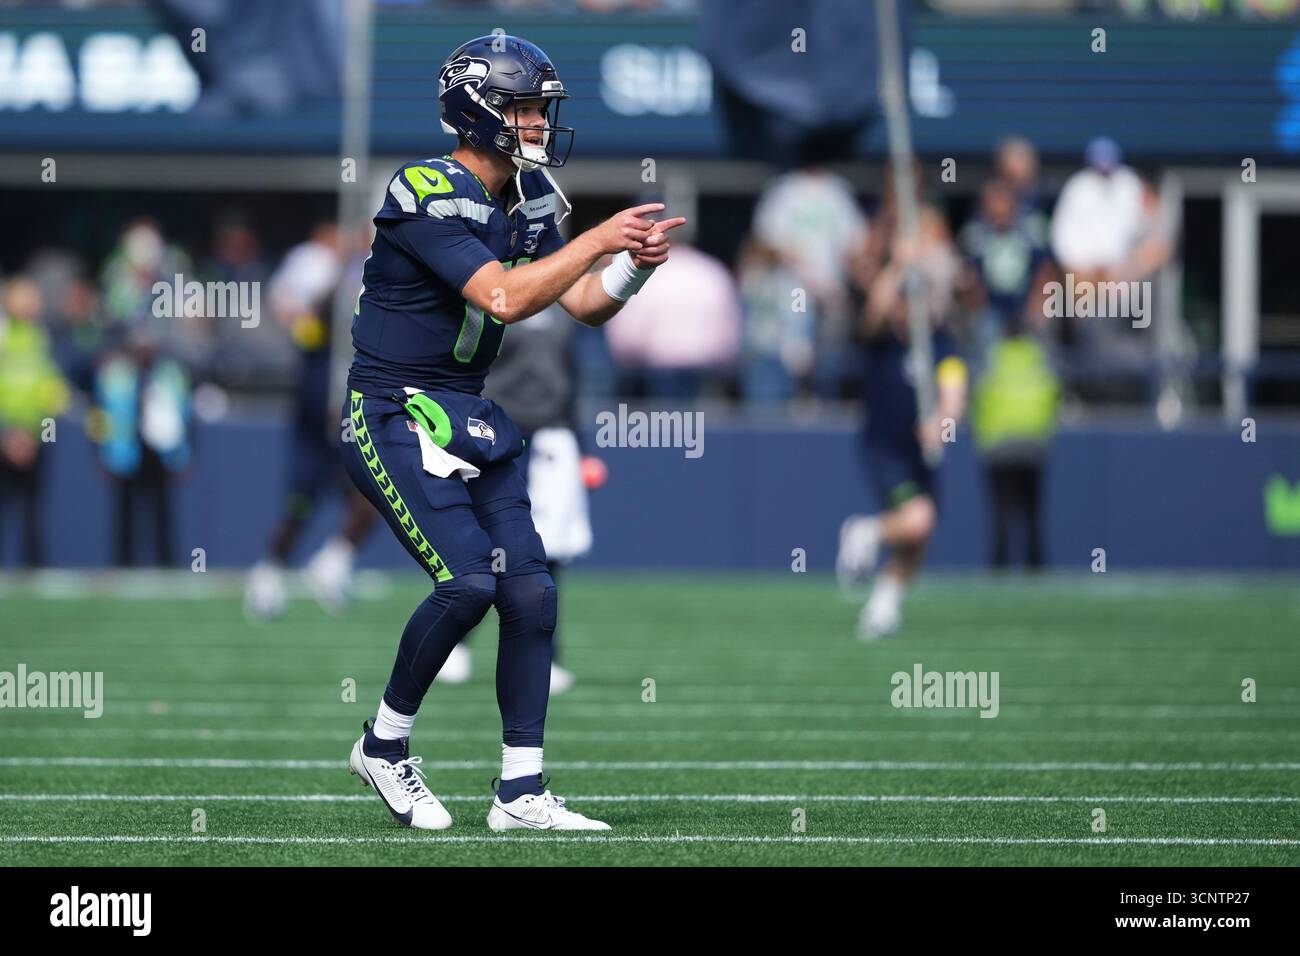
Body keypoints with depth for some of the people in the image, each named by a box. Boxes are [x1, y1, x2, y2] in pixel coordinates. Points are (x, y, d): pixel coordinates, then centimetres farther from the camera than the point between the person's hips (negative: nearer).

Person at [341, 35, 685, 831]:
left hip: (464, 414, 8)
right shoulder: (428, 196, -19)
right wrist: (599, 240, -26)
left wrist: (635, 263, -10)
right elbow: (504, 297, -28)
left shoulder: (525, 201, 7)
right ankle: (385, 745, 1)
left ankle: (521, 793, 5)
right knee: (468, 579, -20)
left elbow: (585, 306, 9)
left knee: (532, 592, -1)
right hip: (393, 413, -8)